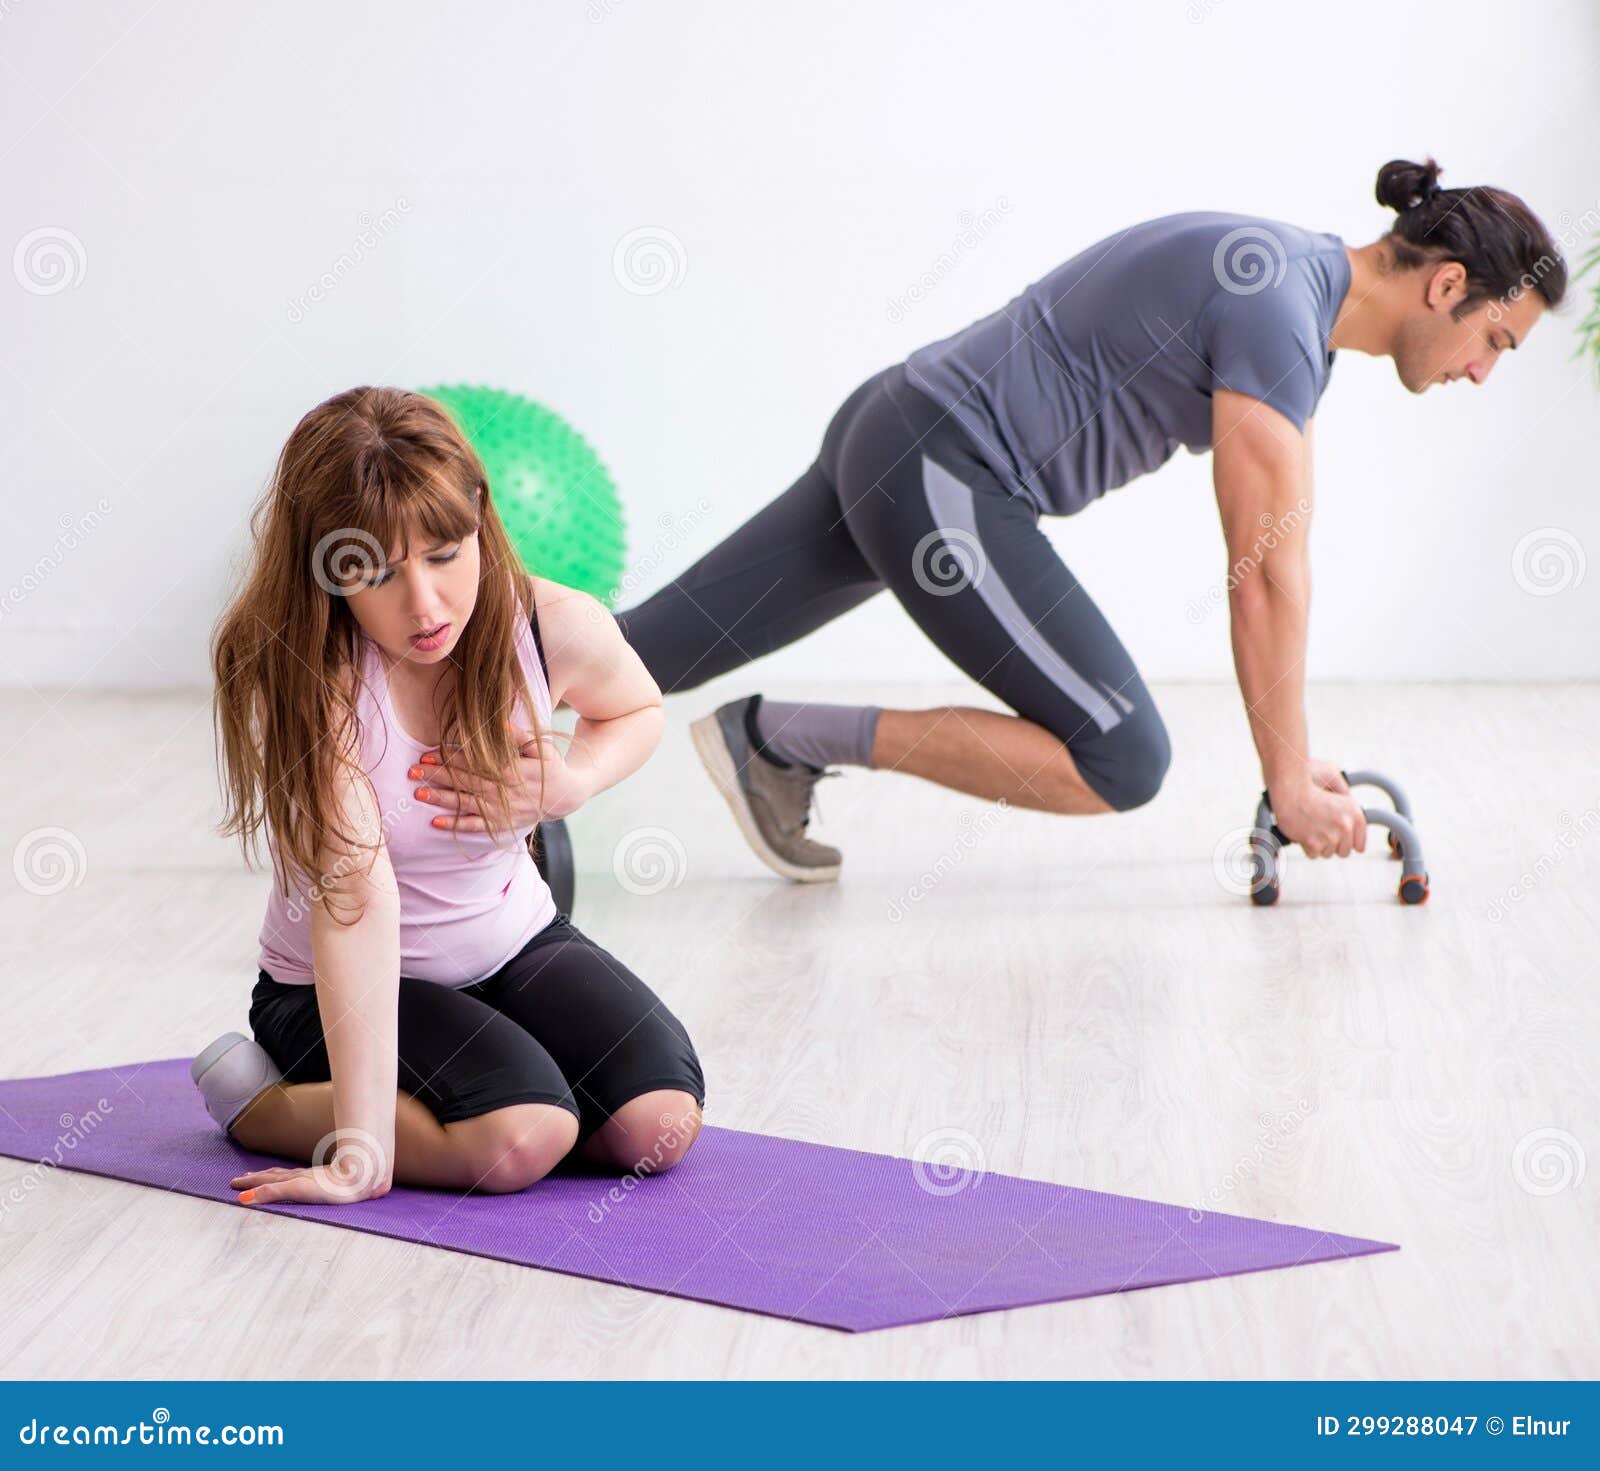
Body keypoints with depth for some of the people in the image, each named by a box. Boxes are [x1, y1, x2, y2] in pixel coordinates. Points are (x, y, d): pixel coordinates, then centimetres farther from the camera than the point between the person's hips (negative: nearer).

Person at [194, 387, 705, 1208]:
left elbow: (637, 709, 9)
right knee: (518, 1138, -30)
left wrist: (570, 784, -15)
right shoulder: (306, 677, -29)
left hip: (515, 941, 5)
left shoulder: (557, 629, -17)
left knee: (660, 1124, -18)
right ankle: (256, 1100, -3)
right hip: (340, 987, -4)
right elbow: (356, 895, -37)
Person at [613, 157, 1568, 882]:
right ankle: (784, 738, -7)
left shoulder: (1303, 302, 12)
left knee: (653, 655, 11)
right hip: (943, 479, -10)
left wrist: (1297, 757, 18)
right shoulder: (1275, 312, -19)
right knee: (1121, 763, -10)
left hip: (897, 445, 10)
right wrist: (1289, 781, -11)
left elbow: (1284, 557, 17)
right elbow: (1265, 576, -19)